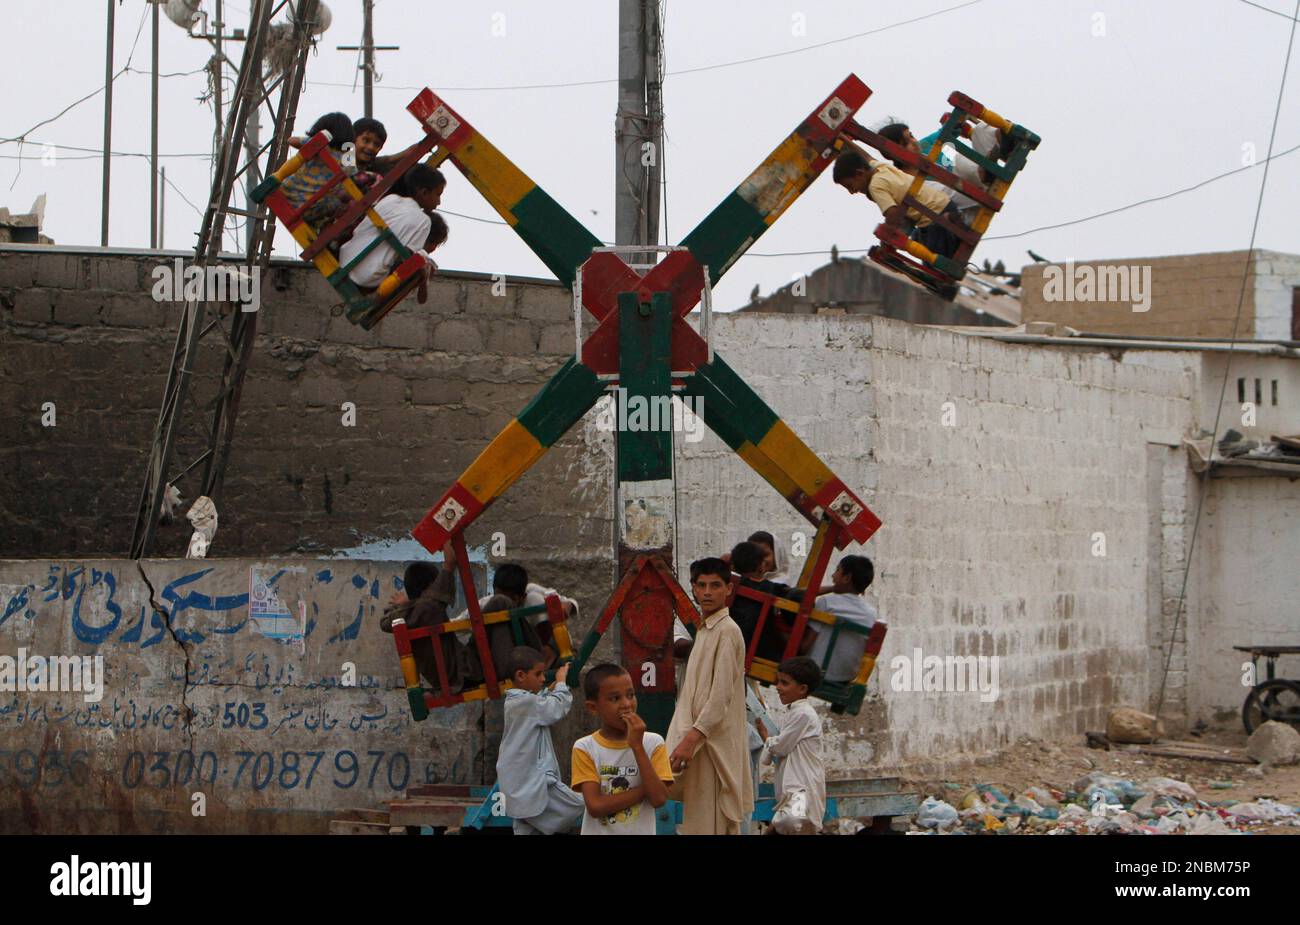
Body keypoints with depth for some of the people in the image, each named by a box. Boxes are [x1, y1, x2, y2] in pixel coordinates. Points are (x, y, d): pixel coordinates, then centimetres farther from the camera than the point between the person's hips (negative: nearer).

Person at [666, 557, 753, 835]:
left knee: (706, 825, -12)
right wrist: (687, 738, 17)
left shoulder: (727, 631, -11)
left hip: (714, 744, -10)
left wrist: (692, 738, -23)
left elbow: (721, 694, -19)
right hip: (701, 740, 10)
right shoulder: (704, 630, 19)